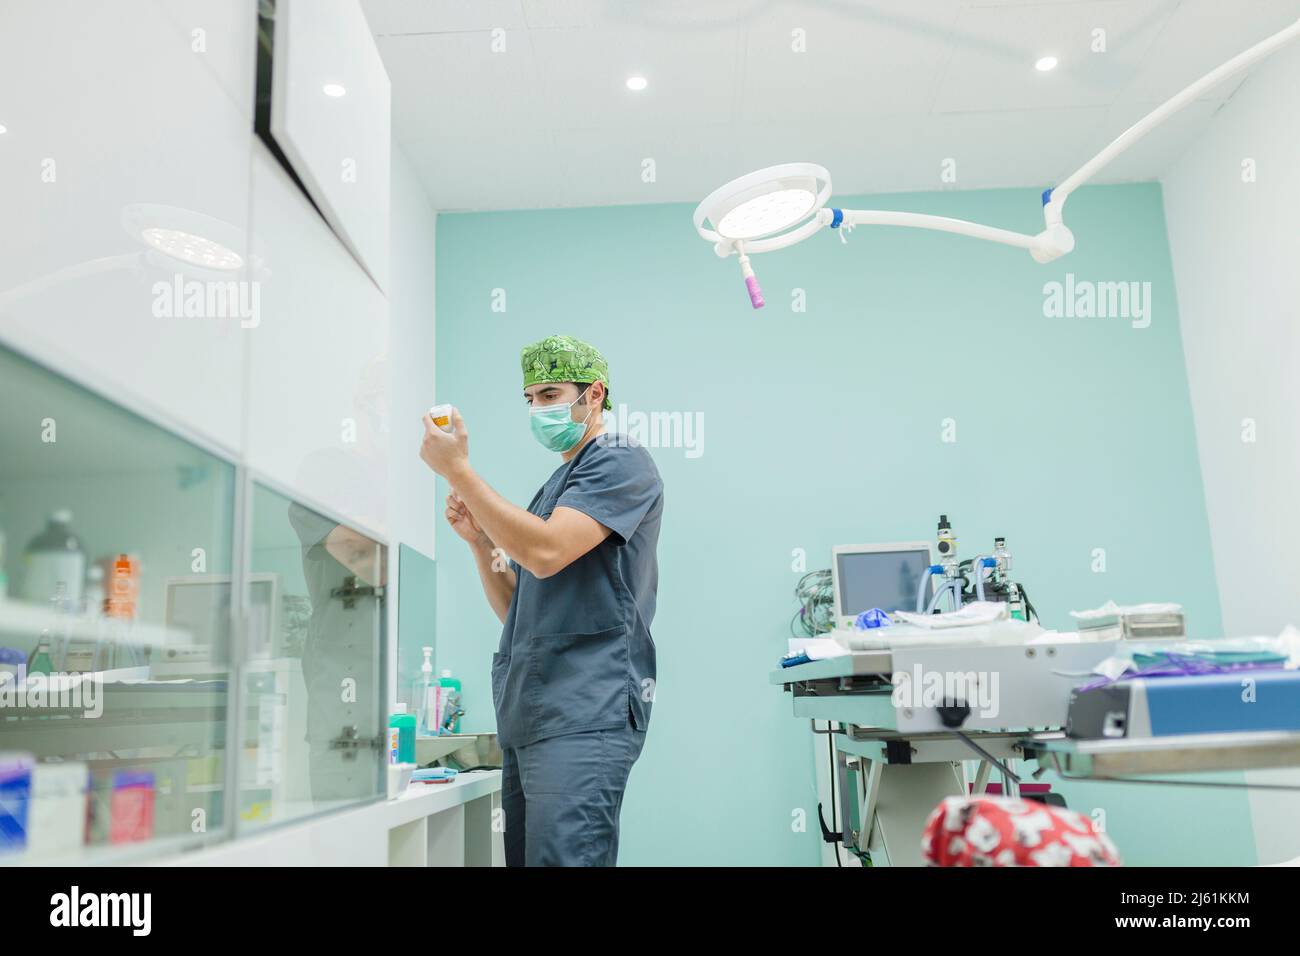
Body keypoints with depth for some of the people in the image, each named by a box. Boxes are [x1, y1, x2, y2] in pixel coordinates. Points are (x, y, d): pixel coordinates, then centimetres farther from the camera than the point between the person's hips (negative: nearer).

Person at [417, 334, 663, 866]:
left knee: (562, 857, -14)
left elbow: (545, 552, -19)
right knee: (524, 858, 10)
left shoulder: (620, 462, -3)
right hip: (528, 718, 9)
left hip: (583, 716, -9)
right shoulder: (558, 484, 23)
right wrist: (477, 539, 6)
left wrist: (458, 470, -14)